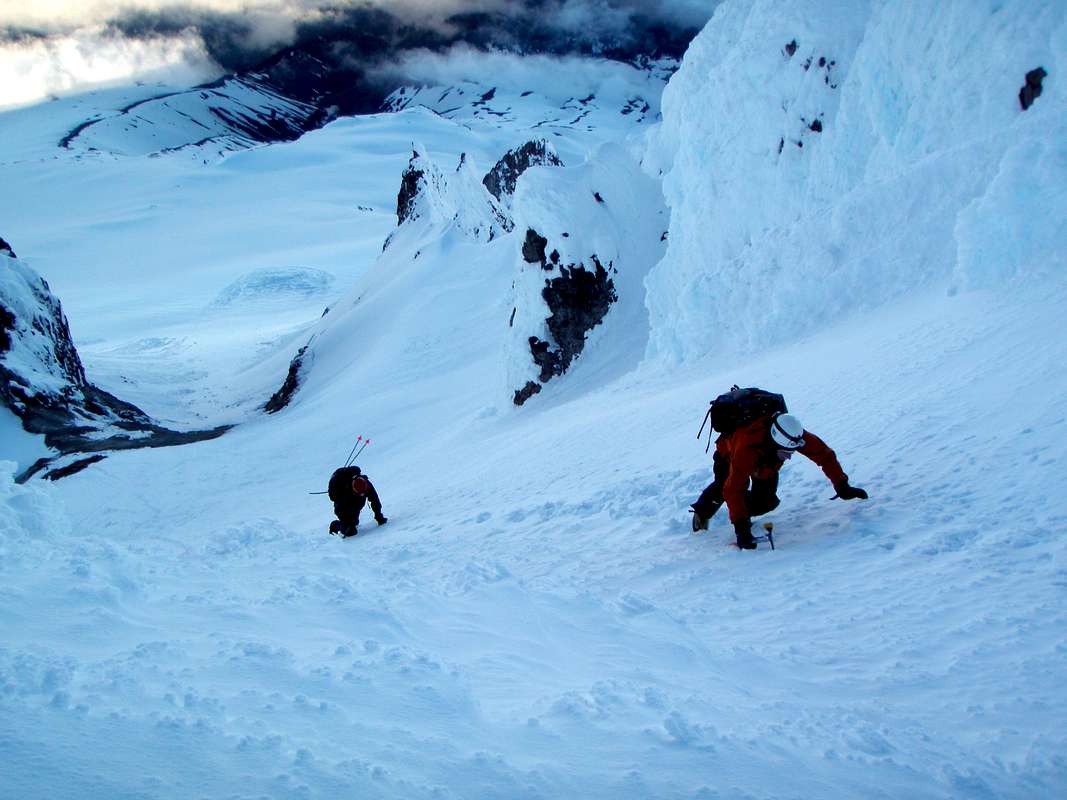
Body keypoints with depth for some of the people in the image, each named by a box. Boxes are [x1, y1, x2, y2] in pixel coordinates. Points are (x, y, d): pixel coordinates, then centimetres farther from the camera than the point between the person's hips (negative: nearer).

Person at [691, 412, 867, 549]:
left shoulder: (795, 435, -38)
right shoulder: (746, 449, -50)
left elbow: (825, 455, -24)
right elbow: (733, 489, -51)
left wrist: (842, 487, -27)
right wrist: (741, 527, -55)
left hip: (764, 466, 3)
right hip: (729, 453, -3)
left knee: (766, 503, -16)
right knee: (724, 487, -22)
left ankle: (744, 513, 15)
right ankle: (702, 511, 10)